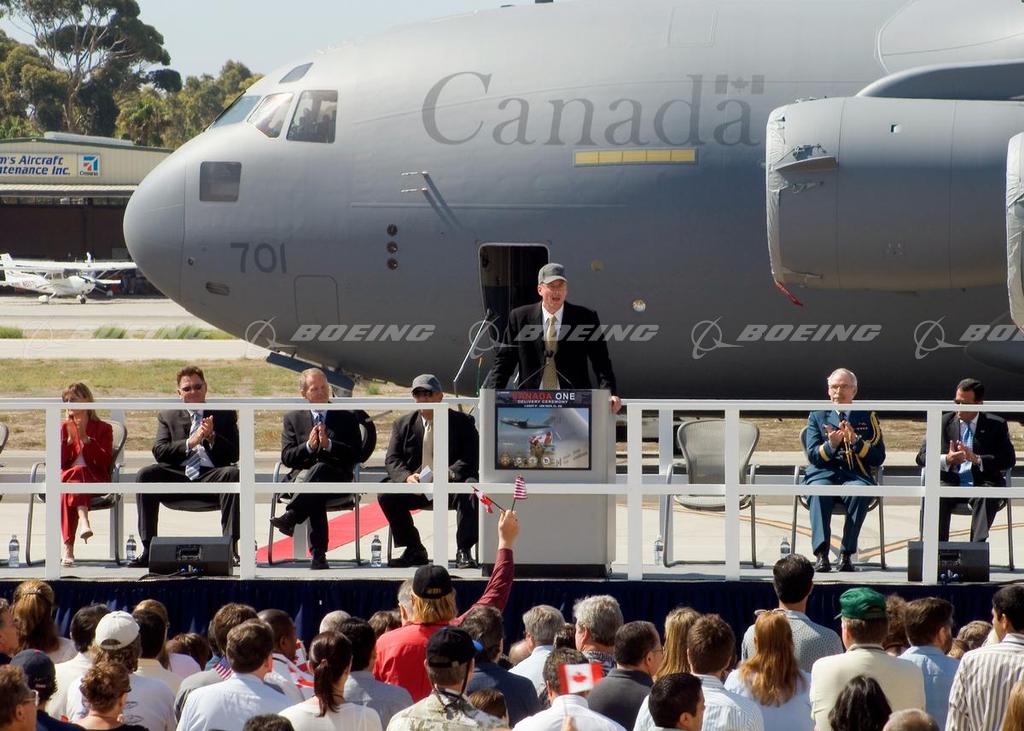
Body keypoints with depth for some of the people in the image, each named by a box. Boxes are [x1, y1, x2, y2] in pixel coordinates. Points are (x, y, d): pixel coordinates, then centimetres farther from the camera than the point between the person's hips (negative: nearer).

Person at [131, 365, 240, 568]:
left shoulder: (225, 415, 17)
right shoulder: (168, 416, 19)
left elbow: (234, 455, 8)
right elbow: (159, 452, 3)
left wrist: (212, 437, -9)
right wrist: (190, 442, -11)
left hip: (211, 477, -1)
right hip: (178, 478, 1)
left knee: (234, 474, -33)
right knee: (145, 475, -26)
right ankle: (148, 549, -26)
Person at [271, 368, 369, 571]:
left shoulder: (347, 417, 14)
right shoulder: (293, 418, 18)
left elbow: (357, 455, 3)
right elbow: (286, 457, 8)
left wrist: (329, 445, -12)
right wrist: (308, 446, -10)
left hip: (337, 480, -1)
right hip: (302, 476, 1)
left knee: (319, 468, -39)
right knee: (315, 496, -38)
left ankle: (290, 516, -54)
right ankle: (318, 555, -46)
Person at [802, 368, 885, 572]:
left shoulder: (867, 417, 15)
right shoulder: (817, 416, 18)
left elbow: (878, 458, 7)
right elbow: (812, 455, 8)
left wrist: (855, 441, -10)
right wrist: (831, 445, -12)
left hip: (856, 474, 0)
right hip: (824, 473, 0)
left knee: (859, 493, -36)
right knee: (818, 492, -35)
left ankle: (847, 554, -33)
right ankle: (821, 554, -42)